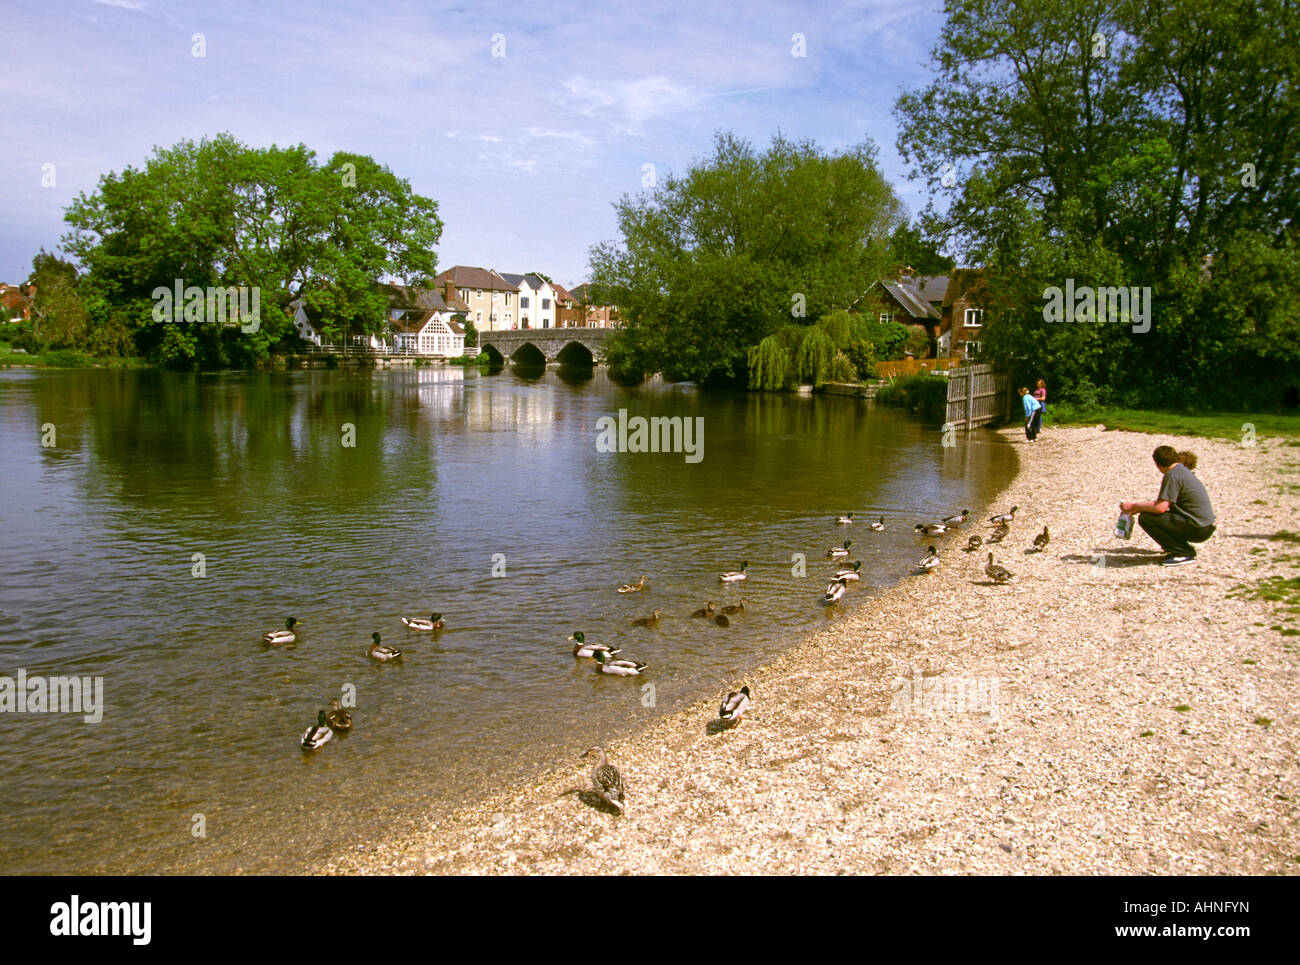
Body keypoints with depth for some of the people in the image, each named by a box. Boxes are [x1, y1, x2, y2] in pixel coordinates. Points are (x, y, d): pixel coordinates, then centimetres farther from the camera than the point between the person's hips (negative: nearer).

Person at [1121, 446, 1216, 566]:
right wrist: (1138, 508, 16)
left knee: (1145, 518, -15)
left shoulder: (1173, 475, -16)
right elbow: (1164, 501, 19)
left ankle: (1184, 553, -8)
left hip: (1198, 530, -10)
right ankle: (1182, 548, 12)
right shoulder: (1182, 470, 14)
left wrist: (1134, 506, -11)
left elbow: (1160, 507, -23)